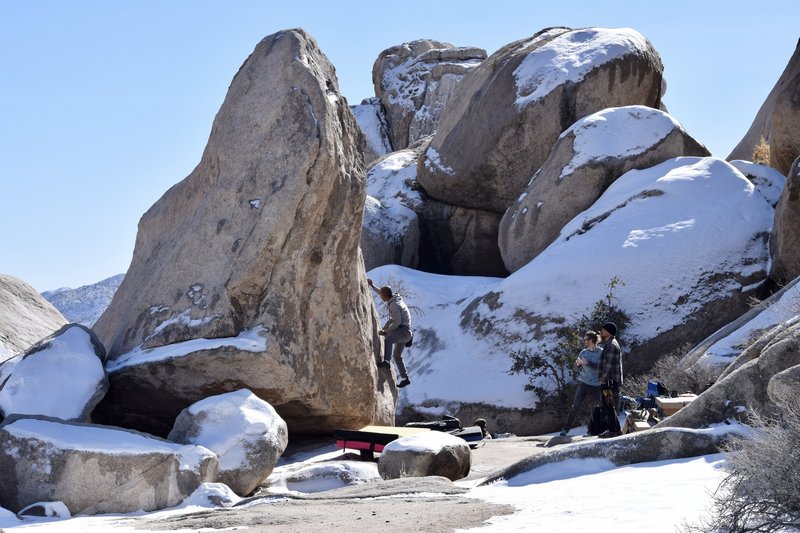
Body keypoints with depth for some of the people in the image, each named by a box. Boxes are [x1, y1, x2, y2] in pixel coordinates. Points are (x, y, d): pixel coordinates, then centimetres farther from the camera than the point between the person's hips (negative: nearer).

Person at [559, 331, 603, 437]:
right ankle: (566, 429, -2)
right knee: (576, 406, -4)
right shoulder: (583, 352, 4)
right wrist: (577, 363, -9)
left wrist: (587, 363, -24)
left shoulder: (601, 352, -8)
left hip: (596, 385, -2)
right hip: (583, 383, 2)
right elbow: (576, 366, 13)